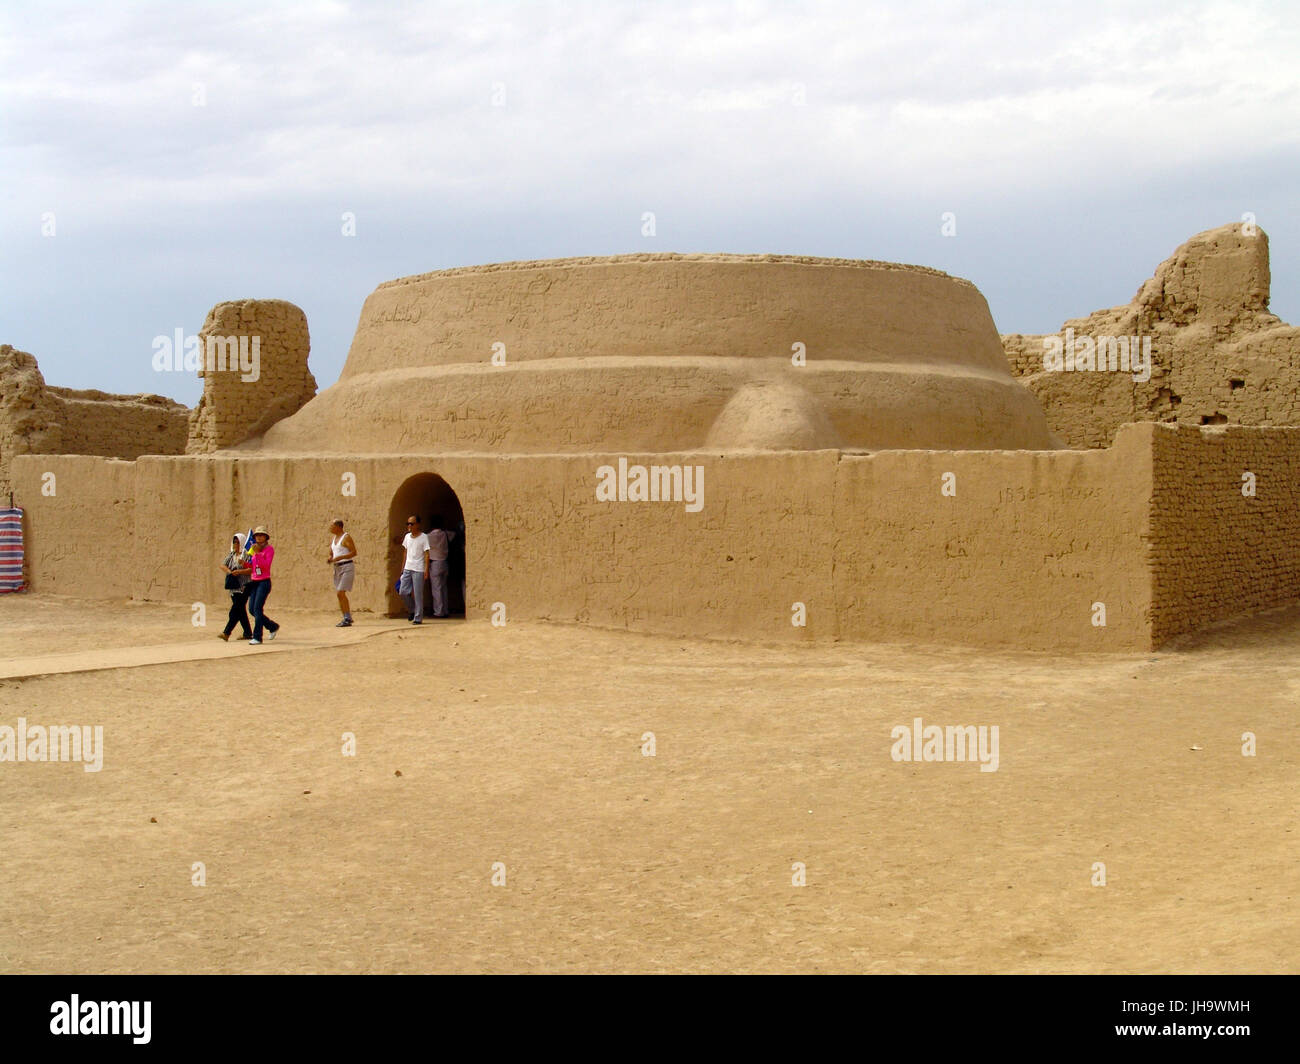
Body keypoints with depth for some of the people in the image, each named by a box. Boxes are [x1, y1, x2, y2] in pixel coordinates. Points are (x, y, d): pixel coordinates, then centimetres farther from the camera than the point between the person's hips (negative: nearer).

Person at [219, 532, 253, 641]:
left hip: (244, 587, -7)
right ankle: (248, 633, 17)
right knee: (241, 611, 9)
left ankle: (226, 633, -19)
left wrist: (239, 571, -23)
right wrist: (230, 572, -12)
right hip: (234, 586, 7)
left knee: (236, 609, -13)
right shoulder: (231, 555, 15)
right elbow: (223, 566, 7)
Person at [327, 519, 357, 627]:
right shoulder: (333, 538, 15)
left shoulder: (346, 537, -10)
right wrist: (329, 558, -2)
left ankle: (347, 619, -14)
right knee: (341, 595, 8)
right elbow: (331, 553, 22)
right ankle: (346, 618, 15)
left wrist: (340, 557, -22)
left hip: (347, 567, -8)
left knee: (341, 593, -16)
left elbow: (354, 552, -15)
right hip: (337, 568, 9)